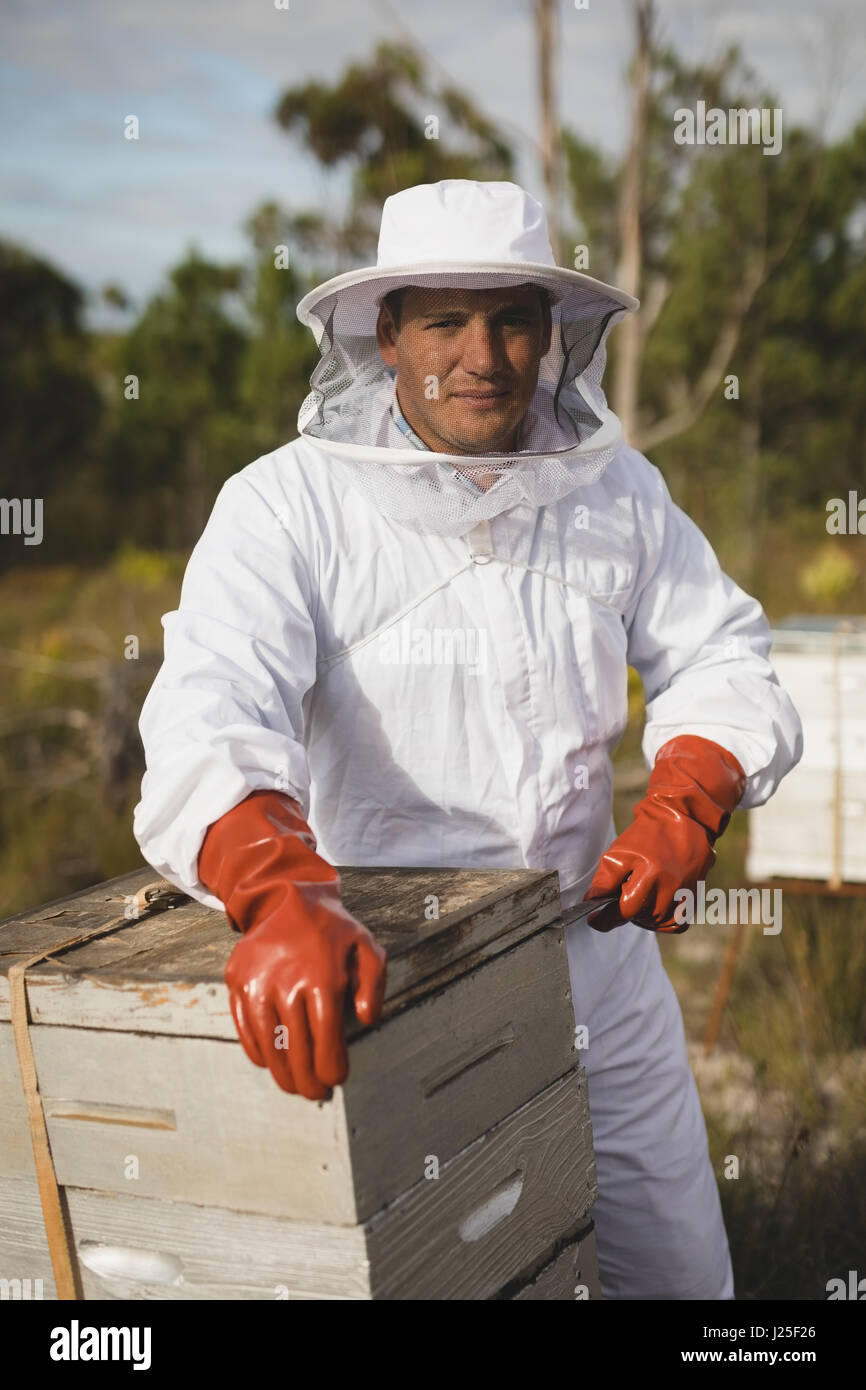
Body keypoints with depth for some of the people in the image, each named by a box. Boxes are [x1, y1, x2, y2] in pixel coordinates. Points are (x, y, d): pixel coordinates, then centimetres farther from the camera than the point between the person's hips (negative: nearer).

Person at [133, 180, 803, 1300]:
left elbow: (721, 658, 7)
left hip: (595, 946, 4)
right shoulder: (288, 505, -14)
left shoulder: (616, 491, 0)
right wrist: (280, 897, -47)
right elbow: (211, 712, -28)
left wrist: (683, 805, -14)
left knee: (680, 1266, 17)